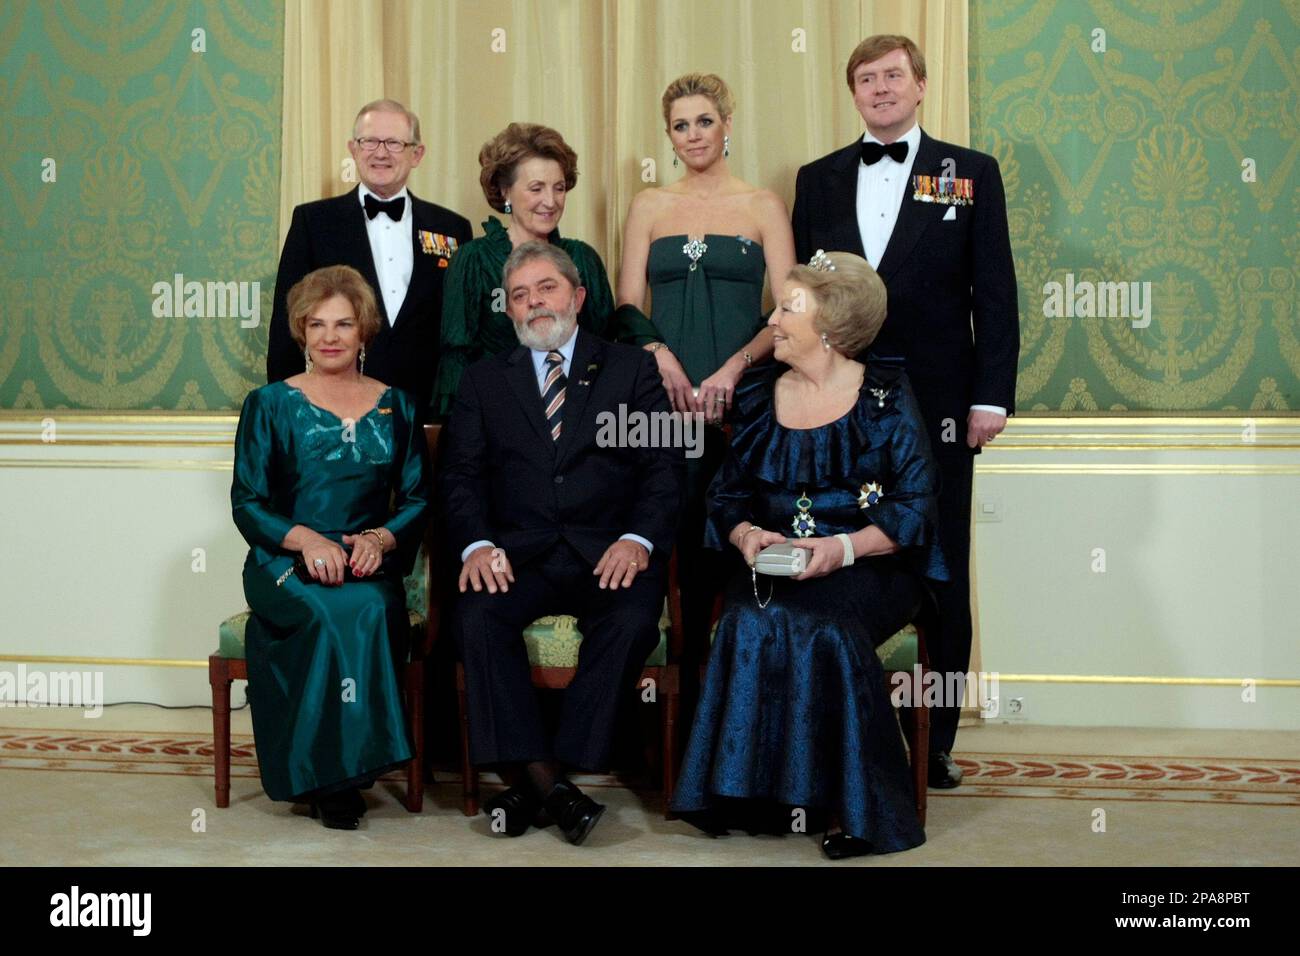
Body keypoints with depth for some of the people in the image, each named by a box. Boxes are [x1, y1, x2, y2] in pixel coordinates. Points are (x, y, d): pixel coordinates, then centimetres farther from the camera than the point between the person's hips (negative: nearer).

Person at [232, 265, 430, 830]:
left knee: (369, 610, -34)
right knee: (334, 612, -35)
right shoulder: (270, 405, 9)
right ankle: (330, 775, -22)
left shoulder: (396, 408, 14)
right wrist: (304, 538, -16)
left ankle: (340, 772, -21)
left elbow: (417, 499, 10)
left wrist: (381, 538, -12)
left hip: (370, 565, 2)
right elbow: (246, 502, 2)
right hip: (285, 566, -1)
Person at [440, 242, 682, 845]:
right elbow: (460, 474, 8)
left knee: (632, 620, -32)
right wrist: (476, 543, -12)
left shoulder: (631, 370, 12)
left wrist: (638, 538, -14)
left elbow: (663, 466, 4)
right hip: (517, 553, 1)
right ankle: (544, 780, -25)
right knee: (477, 616, -29)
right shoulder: (484, 380, 17)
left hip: (608, 553, -1)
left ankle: (550, 777, -24)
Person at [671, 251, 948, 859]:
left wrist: (843, 547, -19)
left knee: (821, 628, -34)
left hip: (868, 565, -3)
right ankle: (749, 790, -19)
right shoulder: (758, 396, 14)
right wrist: (746, 533, -8)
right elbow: (727, 495, 15)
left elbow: (915, 507, -4)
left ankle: (851, 803, -18)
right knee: (751, 624, -30)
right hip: (774, 565, 3)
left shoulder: (886, 397, 2)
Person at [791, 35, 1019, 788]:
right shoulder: (819, 180, 11)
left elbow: (995, 294, 0)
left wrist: (991, 397, -7)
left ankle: (934, 737, 13)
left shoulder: (970, 174, 5)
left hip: (937, 406, -2)